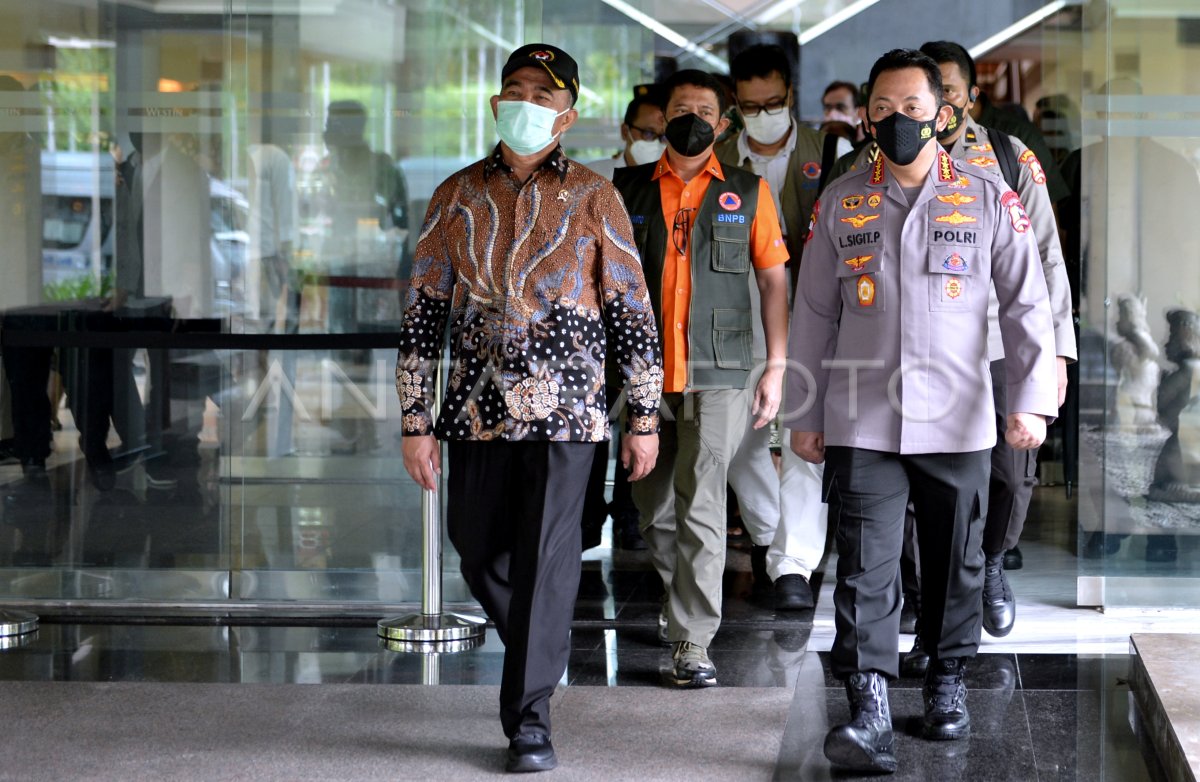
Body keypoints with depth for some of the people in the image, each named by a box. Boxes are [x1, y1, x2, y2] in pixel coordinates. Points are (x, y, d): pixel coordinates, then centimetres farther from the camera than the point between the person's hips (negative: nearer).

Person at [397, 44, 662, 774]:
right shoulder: (458, 196, 6)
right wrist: (417, 420, 3)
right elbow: (424, 311, 7)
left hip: (564, 407, -3)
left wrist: (646, 417, 0)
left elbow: (632, 310, 2)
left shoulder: (593, 197, 0)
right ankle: (540, 652, 37)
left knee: (546, 560, -7)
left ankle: (530, 715, 1)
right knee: (479, 553, 11)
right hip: (478, 411, 3)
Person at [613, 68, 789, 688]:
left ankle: (693, 642, -9)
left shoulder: (747, 193, 7)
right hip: (642, 374, 3)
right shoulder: (629, 190, 10)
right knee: (654, 509, 10)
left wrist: (776, 367, 1)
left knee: (701, 507, -11)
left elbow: (773, 281, 8)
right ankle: (685, 604, 33)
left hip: (717, 375, -2)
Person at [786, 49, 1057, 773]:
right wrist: (804, 415, 9)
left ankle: (948, 683, 29)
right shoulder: (841, 202, 6)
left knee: (956, 564, 11)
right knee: (866, 566, -8)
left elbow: (1028, 304, 0)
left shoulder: (989, 198, 1)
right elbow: (814, 314, 10)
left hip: (957, 422, 0)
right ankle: (870, 713, -10)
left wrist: (1033, 399, -9)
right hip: (862, 422, 0)